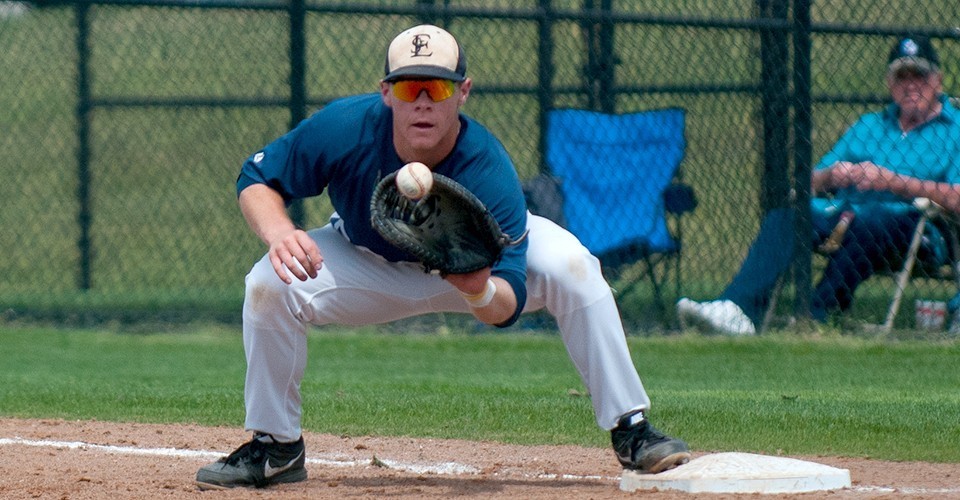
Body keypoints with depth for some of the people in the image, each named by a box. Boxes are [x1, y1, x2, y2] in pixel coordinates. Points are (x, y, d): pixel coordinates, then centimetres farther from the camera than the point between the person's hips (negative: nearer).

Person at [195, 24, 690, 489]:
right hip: (370, 263, 2)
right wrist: (278, 231, -43)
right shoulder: (344, 128, -33)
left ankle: (630, 430, -16)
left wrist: (482, 292, -62)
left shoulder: (488, 171, -36)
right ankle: (275, 448, -3)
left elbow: (508, 303, -37)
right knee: (269, 284, -24)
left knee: (570, 266, -29)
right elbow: (256, 179, -20)